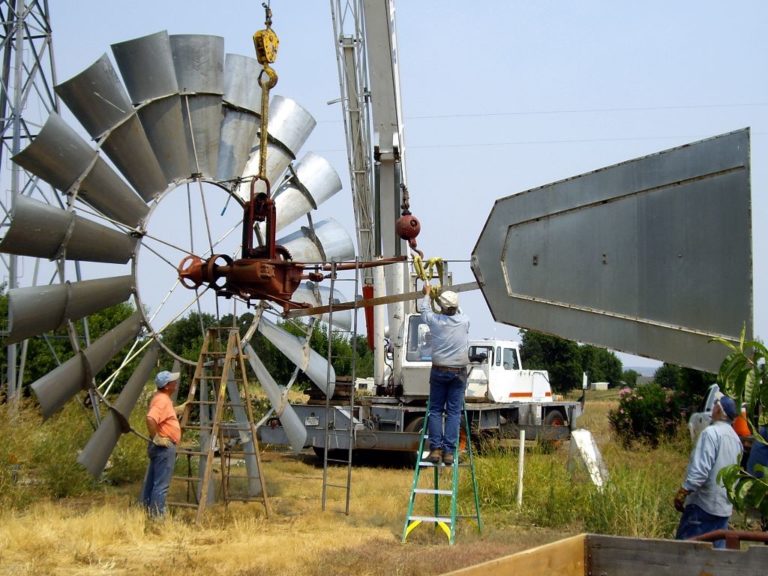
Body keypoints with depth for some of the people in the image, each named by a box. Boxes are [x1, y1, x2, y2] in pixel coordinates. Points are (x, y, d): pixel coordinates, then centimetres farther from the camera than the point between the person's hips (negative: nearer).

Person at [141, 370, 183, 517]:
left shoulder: (163, 398, 14)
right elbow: (150, 419, -34)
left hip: (162, 445, 10)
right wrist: (156, 438, -25)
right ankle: (157, 515, -5)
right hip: (164, 446, -10)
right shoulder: (162, 400, -18)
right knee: (161, 484, -7)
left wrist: (179, 409, 32)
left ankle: (146, 510, 21)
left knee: (151, 481, 14)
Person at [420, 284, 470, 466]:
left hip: (439, 371, 0)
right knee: (454, 412, 1)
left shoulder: (435, 320, -6)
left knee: (435, 410, 7)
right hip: (458, 372, 0)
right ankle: (449, 451, -4)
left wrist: (427, 294, 35)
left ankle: (435, 449, -1)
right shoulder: (464, 321, -5)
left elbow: (424, 310, 17)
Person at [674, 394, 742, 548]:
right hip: (725, 506, 8)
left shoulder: (711, 432, -14)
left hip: (704, 503, -8)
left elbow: (700, 468, -21)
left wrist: (682, 493, -16)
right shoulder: (736, 439, 12)